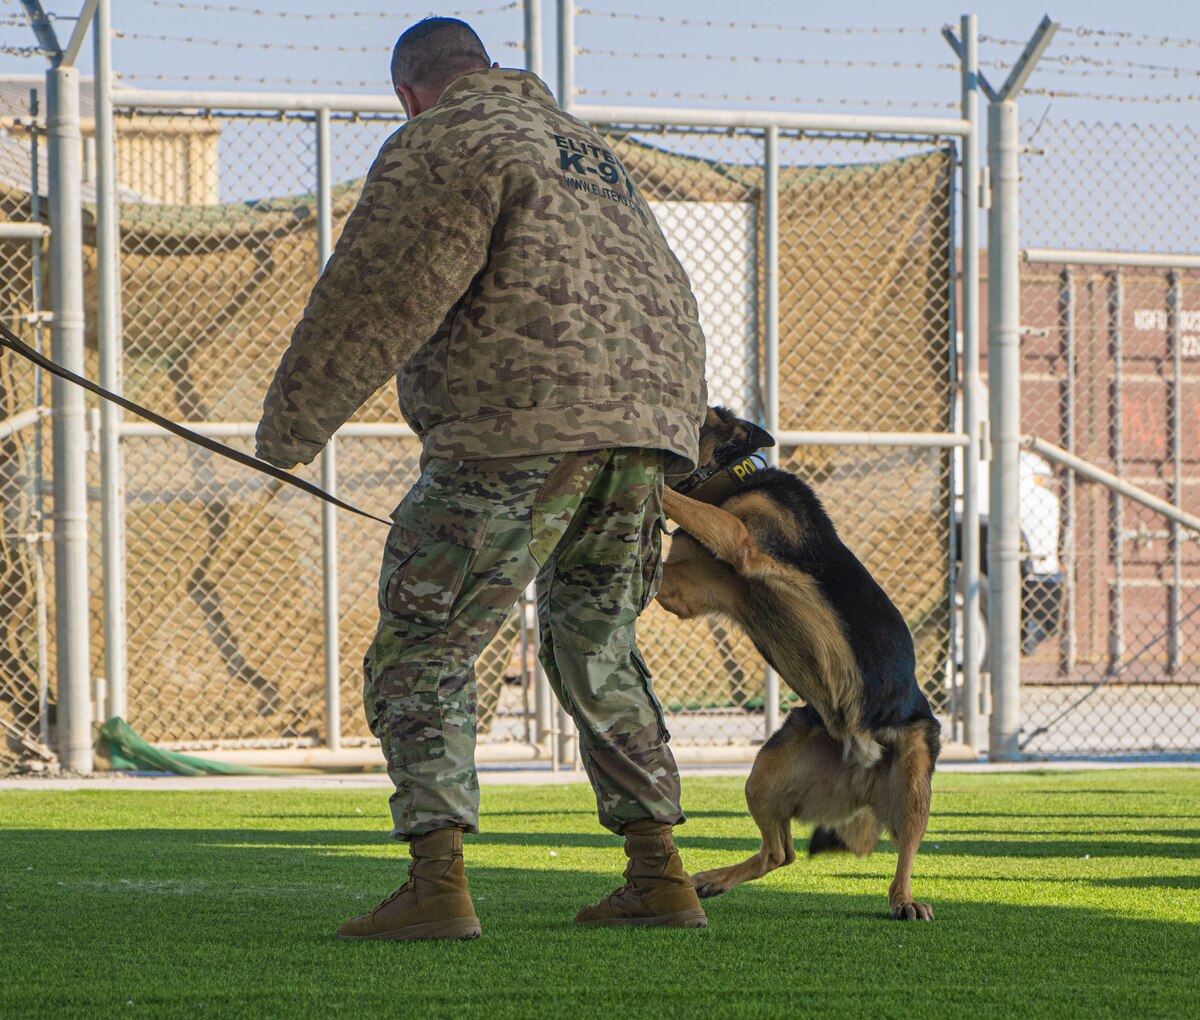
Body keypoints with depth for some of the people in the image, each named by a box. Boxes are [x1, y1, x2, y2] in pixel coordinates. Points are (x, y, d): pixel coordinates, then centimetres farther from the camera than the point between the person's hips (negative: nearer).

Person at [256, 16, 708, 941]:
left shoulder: (444, 145, -1)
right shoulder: (582, 146, 26)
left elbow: (377, 295, -7)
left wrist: (292, 423, 1)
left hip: (522, 424, -8)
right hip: (645, 420, 8)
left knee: (421, 654, -5)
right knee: (595, 648, 20)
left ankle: (437, 886, -18)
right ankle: (660, 878, 14)